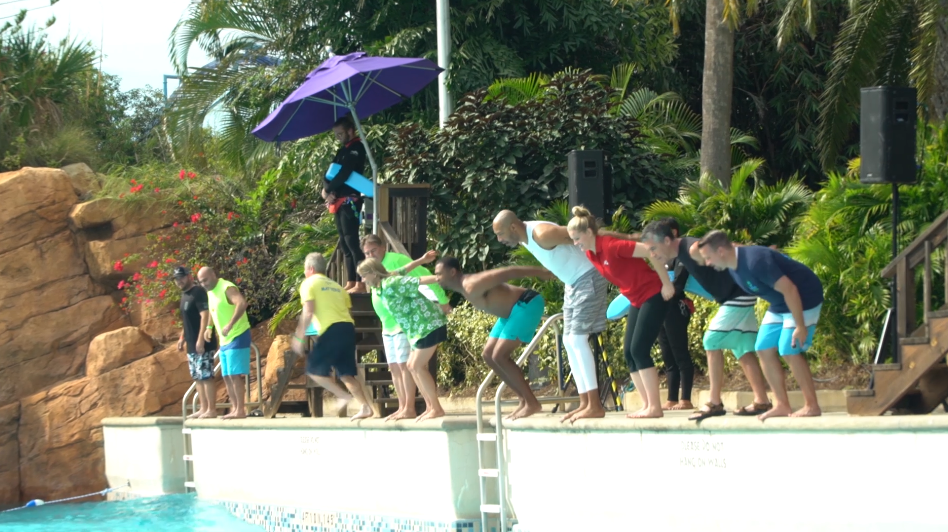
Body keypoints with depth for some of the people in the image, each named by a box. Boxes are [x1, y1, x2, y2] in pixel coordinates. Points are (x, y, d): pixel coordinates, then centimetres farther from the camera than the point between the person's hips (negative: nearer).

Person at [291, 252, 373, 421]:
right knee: (346, 373, 11)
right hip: (348, 327, 7)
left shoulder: (309, 284, 5)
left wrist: (299, 337, -3)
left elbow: (308, 312, -7)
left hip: (331, 330, -7)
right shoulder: (336, 286, 26)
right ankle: (365, 407, -1)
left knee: (314, 369, 4)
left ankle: (343, 395, -8)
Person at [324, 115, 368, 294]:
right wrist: (326, 188, -6)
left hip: (350, 201, -10)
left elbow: (344, 173, -19)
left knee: (351, 241, -13)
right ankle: (350, 283, 12)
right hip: (339, 202, 10)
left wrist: (328, 190, -9)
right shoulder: (343, 150, 20)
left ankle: (360, 284, -16)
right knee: (344, 243, 9)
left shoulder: (356, 148, -9)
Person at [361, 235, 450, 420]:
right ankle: (402, 408, 12)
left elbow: (425, 276, -16)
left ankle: (409, 409, -12)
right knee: (394, 367, 8)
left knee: (404, 364, -12)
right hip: (388, 326, 9)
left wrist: (442, 301, -17)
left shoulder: (396, 260, -13)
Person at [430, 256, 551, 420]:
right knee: (488, 355, 12)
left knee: (499, 356, -14)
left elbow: (508, 272, -25)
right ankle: (525, 400, 14)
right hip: (513, 310, 11)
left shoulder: (471, 286, -24)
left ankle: (532, 403, -8)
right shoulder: (464, 287, 4)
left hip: (526, 304, -11)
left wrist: (541, 272, -24)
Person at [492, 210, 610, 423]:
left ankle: (595, 406, -17)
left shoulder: (543, 235, -27)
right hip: (574, 283, 10)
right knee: (570, 341, 7)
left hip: (589, 278, -10)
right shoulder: (524, 238, 3)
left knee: (577, 338, -16)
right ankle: (585, 404, 7)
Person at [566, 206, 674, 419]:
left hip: (653, 295, -9)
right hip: (637, 300, 9)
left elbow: (651, 252, -25)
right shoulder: (590, 254, 4)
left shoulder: (611, 246, -23)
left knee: (639, 349, -13)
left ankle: (655, 407, -11)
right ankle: (647, 405, 6)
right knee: (629, 351, 4)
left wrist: (667, 284, -21)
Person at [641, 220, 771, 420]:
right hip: (735, 298, 9)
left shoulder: (694, 250, -22)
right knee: (743, 349, 9)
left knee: (712, 341, -9)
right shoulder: (680, 255, 5)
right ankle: (761, 401, 10)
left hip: (738, 295, -9)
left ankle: (715, 403, -6)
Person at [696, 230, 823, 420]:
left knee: (789, 350, -13)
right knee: (764, 349, 3)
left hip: (803, 299, -9)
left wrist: (800, 326, -28)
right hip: (780, 303, 9)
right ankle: (782, 405, 7)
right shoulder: (733, 267, -3)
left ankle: (811, 406, -4)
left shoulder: (754, 261, -31)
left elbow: (789, 289, -30)